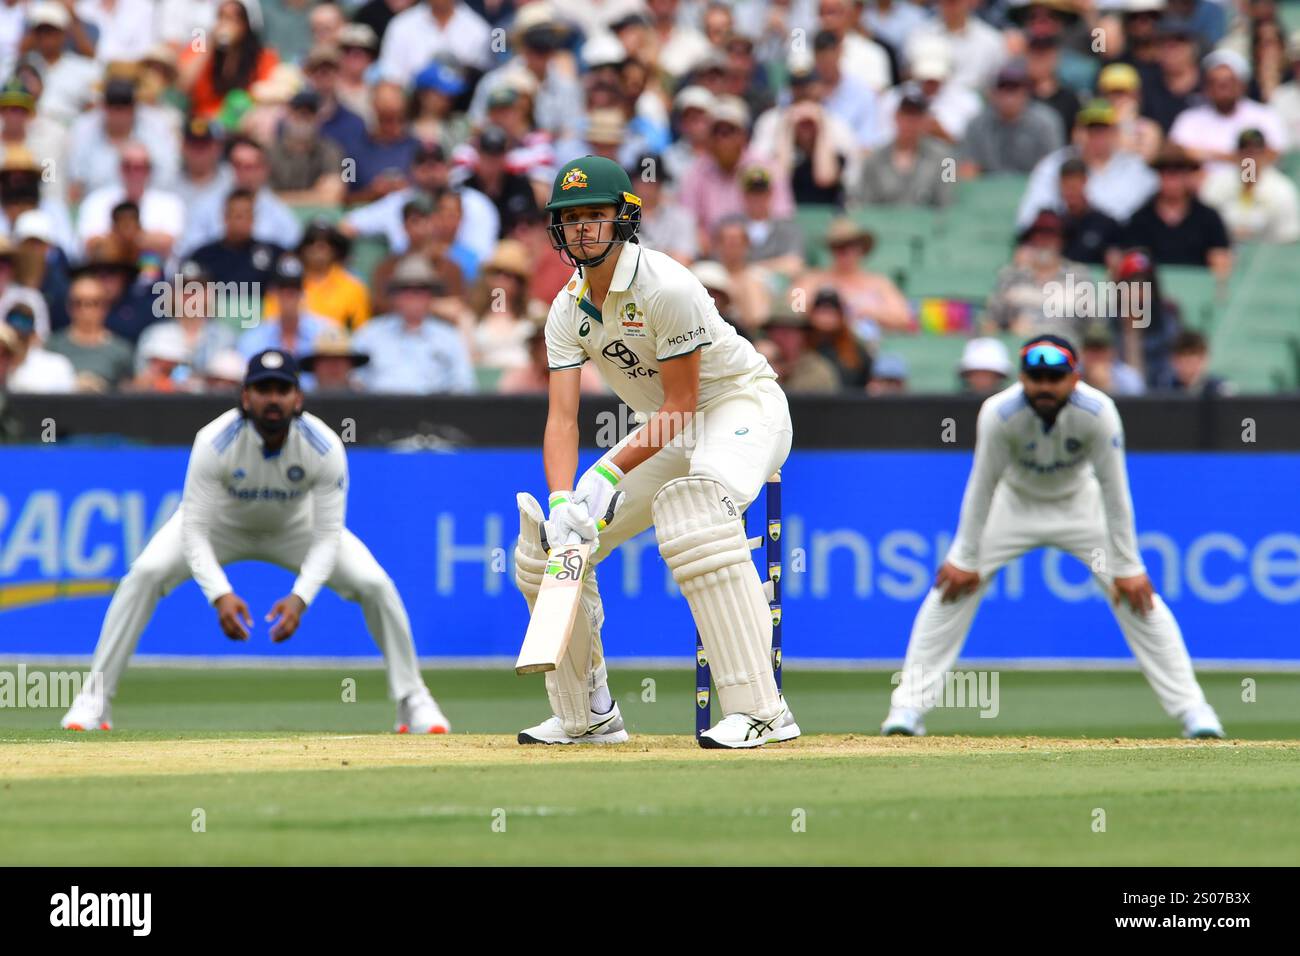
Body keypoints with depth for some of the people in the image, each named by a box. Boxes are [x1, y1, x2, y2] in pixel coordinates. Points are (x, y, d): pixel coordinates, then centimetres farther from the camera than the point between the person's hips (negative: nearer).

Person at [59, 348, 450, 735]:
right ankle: (95, 702, -17)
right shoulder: (215, 441, -35)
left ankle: (413, 703, 2)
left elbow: (327, 537, -27)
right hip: (222, 522, -1)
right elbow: (194, 531, -32)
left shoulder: (325, 447, -31)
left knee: (375, 584, -17)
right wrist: (220, 595, -47)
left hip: (296, 526, 1)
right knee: (146, 573, -25)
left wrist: (300, 598, -43)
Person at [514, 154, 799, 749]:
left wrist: (611, 474, -29)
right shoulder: (569, 310, -3)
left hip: (743, 404, -8)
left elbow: (681, 402, -22)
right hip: (670, 429, 8)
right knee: (552, 538, 0)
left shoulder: (665, 287, -25)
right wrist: (562, 499, -29)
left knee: (695, 512, -38)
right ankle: (588, 715, 16)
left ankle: (761, 708, -41)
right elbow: (563, 417, -11)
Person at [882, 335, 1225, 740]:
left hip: (1080, 504, 0)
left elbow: (1113, 488, -22)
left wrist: (1127, 566, -19)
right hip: (1014, 504, 0)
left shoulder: (1097, 413, -31)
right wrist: (965, 559, -15)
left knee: (1136, 593, -11)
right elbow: (983, 485, -19)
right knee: (954, 587, -12)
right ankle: (908, 706, -4)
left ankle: (1191, 708, -2)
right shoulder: (999, 413, -31)